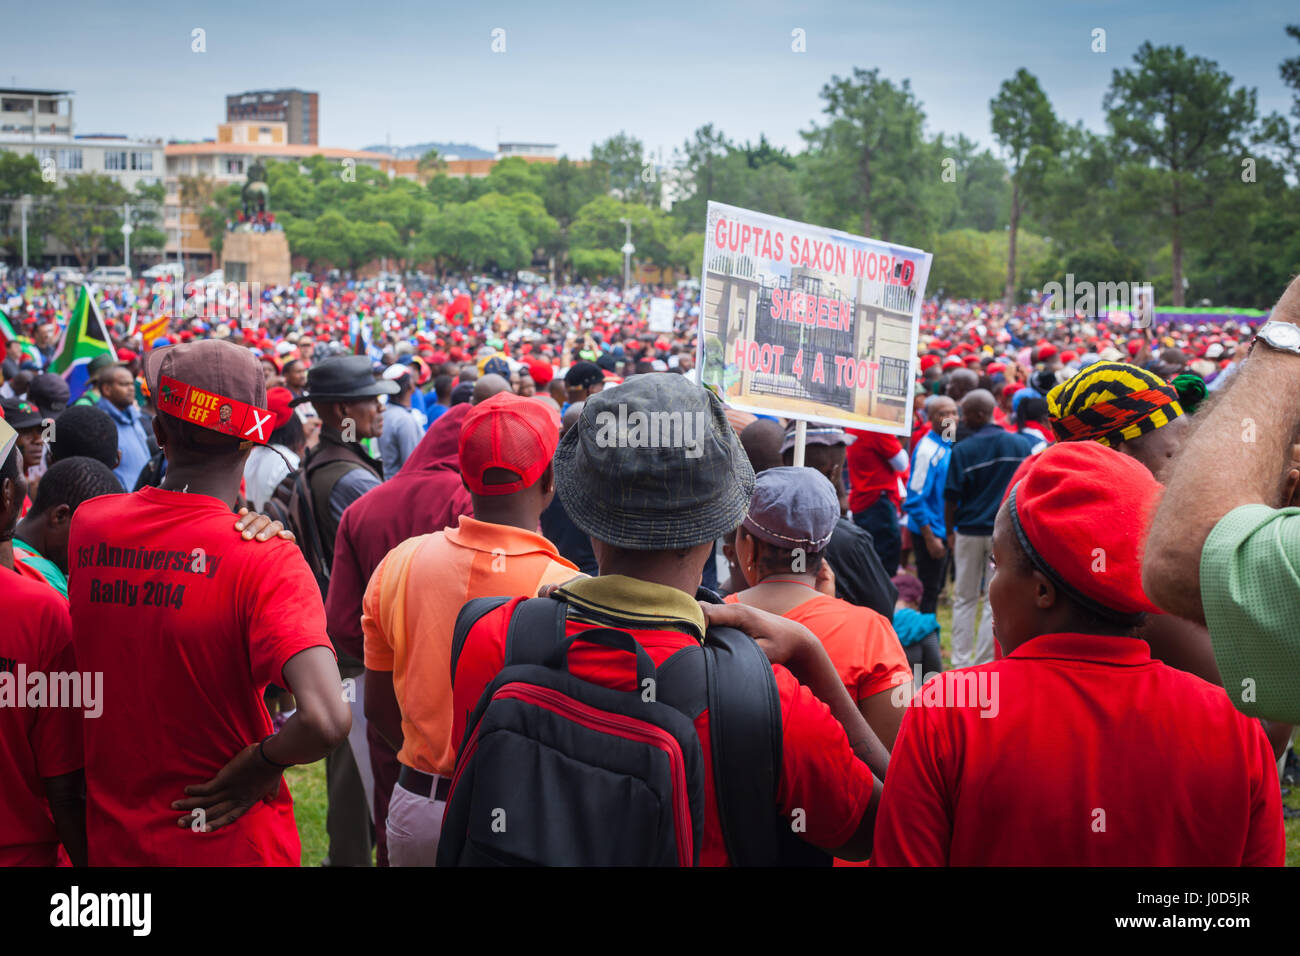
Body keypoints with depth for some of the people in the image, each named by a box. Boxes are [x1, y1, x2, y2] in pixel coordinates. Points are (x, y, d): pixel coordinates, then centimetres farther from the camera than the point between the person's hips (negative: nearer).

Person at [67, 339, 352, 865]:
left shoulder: (87, 526, -9)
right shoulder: (265, 559, -24)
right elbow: (326, 720, -34)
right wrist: (261, 763, -17)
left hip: (112, 841, 4)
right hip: (229, 844, -4)